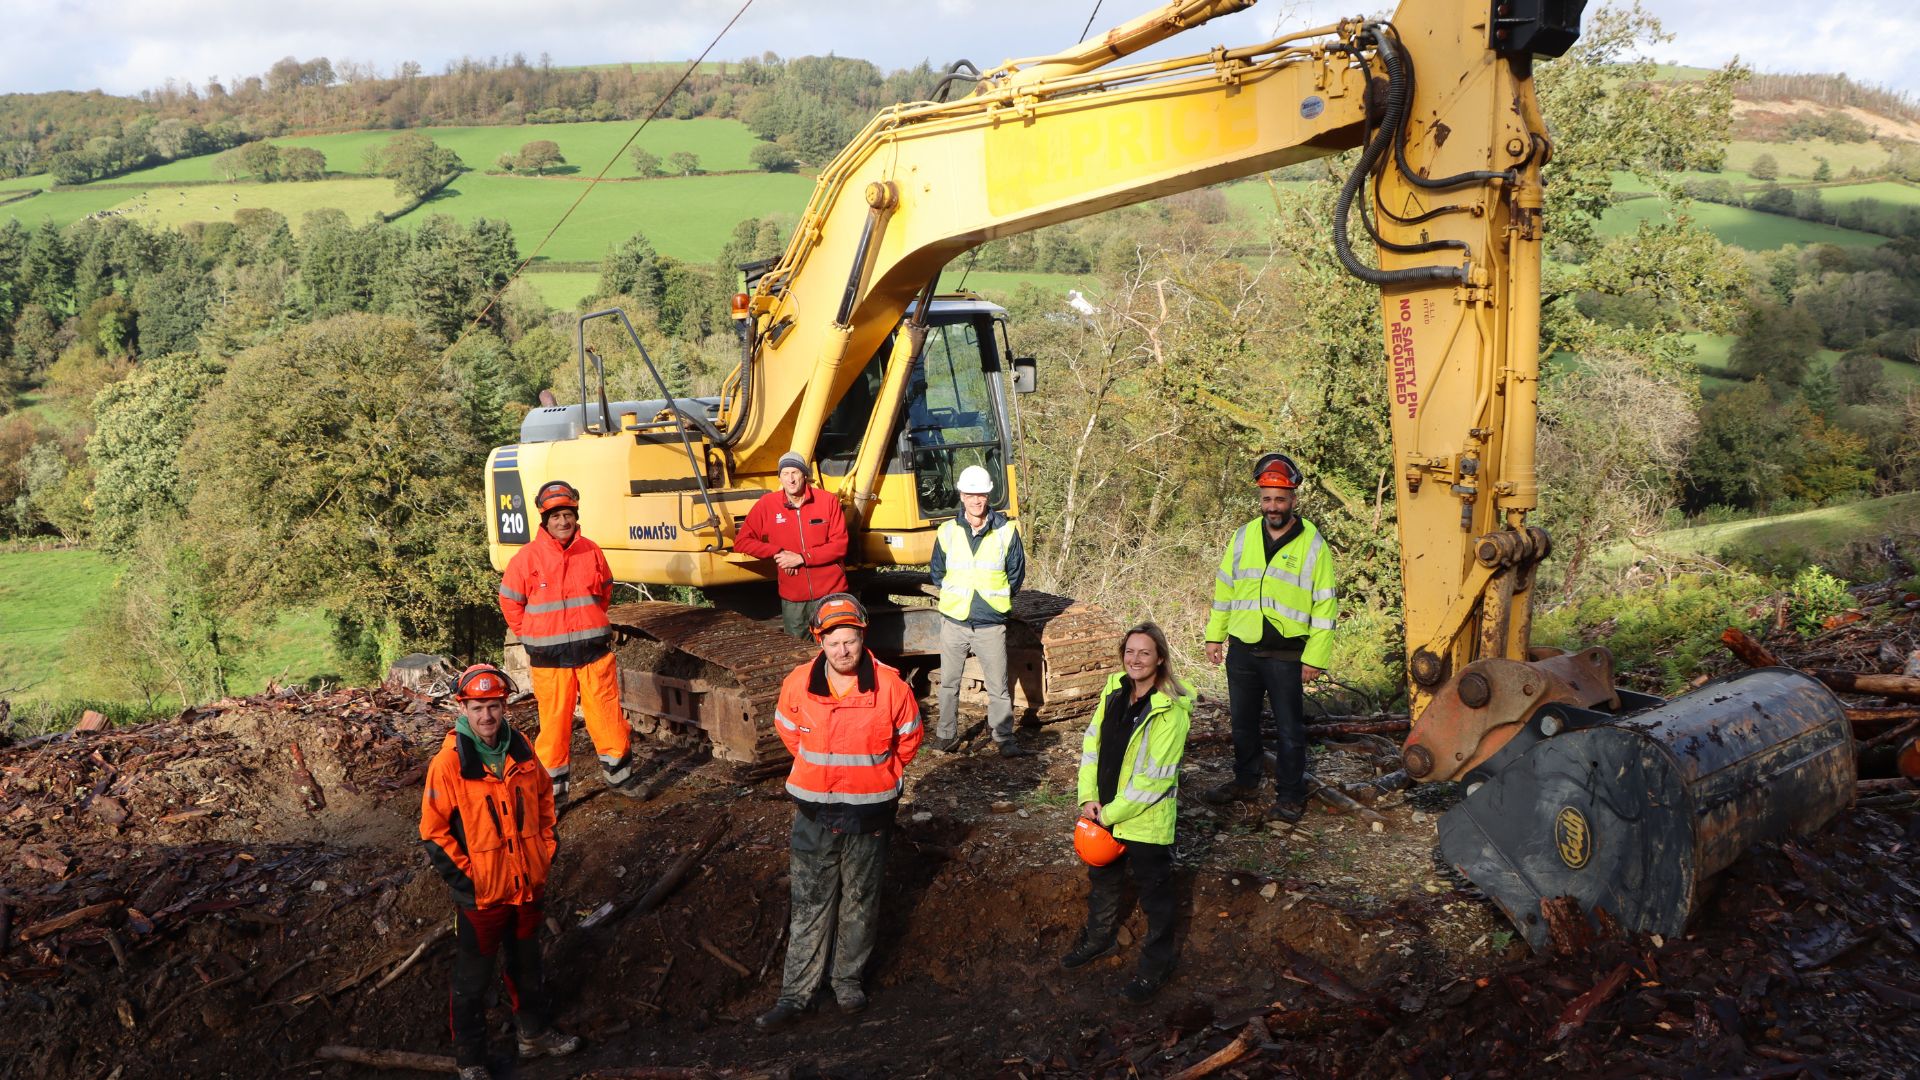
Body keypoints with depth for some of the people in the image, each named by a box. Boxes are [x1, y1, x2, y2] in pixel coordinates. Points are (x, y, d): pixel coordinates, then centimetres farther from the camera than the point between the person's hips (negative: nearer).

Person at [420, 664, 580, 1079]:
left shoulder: (521, 750, -5)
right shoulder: (447, 764, -19)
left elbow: (544, 797, 10)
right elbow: (434, 831, -14)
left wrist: (546, 851, 6)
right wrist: (464, 879, -16)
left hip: (528, 885, 5)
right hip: (480, 892, -5)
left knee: (527, 962, 23)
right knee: (472, 978, 10)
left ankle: (535, 1033, 42)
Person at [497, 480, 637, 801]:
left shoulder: (591, 552, 3)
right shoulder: (527, 557, -6)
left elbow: (605, 592, 19)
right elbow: (510, 601, 5)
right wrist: (532, 638, 6)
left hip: (595, 650, 2)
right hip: (549, 656, -2)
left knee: (608, 714, 7)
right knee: (554, 720, 4)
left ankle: (619, 774, 25)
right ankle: (553, 787, 17)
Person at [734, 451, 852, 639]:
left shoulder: (827, 501, -4)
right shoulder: (767, 504, -1)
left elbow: (839, 545, -5)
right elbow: (741, 542, 2)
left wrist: (802, 557, -15)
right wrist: (777, 552, -11)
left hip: (830, 594, -1)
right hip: (792, 600, 1)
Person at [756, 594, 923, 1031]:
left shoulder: (890, 686, -14)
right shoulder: (799, 684, -10)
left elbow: (908, 738, 4)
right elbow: (788, 730, 12)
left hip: (870, 812, -1)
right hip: (814, 813, 1)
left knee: (860, 902, 14)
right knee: (809, 904, 7)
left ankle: (848, 979, 32)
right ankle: (796, 993, 15)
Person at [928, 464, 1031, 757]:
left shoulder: (1006, 531, -4)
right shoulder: (947, 532, 1)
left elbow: (1016, 574, 7)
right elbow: (937, 572, 15)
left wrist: (996, 598, 8)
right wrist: (954, 596, 12)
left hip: (991, 625, -2)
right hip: (954, 621, 2)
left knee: (999, 687, 2)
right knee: (948, 683, 12)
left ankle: (1005, 740, 12)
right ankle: (946, 736, 26)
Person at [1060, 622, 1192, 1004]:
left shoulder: (1171, 712, -22)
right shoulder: (1114, 691, -2)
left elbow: (1154, 779, -22)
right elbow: (1092, 743, 4)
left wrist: (1111, 813, -17)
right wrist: (1089, 797, -5)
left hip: (1147, 820, -7)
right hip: (1103, 812, 7)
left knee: (1154, 894, 11)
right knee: (1101, 879, 26)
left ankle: (1156, 966, 29)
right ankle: (1098, 939, 49)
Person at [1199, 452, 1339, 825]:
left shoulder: (1312, 543, -7)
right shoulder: (1244, 536, 5)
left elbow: (1325, 605, -6)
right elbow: (1224, 587, 13)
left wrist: (1315, 657, -10)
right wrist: (1215, 635, 10)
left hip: (1286, 654, -4)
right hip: (1242, 649, 4)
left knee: (1290, 728, 5)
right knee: (1243, 722, 17)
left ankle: (1290, 796, 19)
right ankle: (1245, 782, 35)